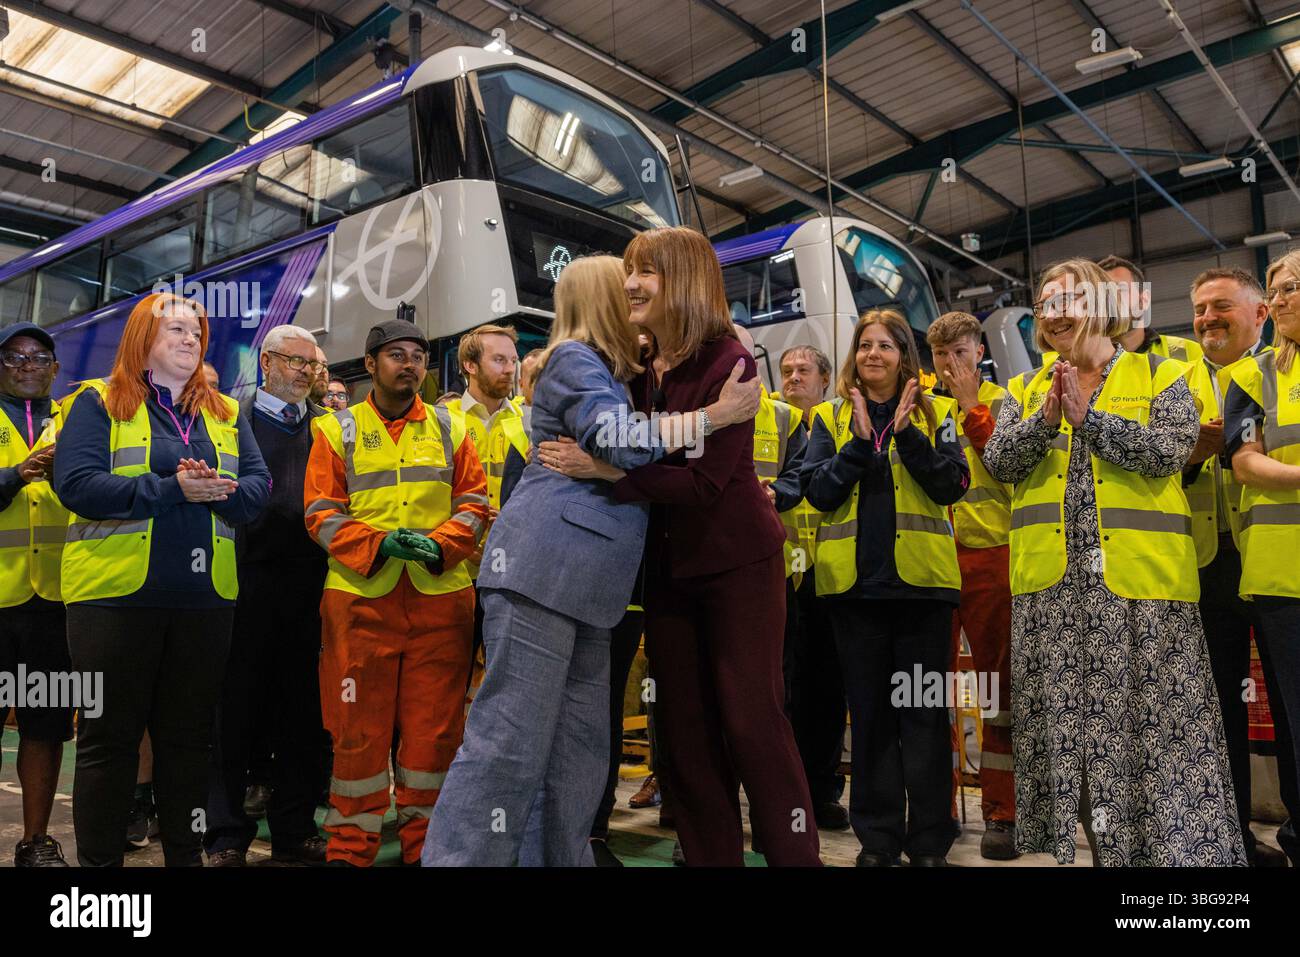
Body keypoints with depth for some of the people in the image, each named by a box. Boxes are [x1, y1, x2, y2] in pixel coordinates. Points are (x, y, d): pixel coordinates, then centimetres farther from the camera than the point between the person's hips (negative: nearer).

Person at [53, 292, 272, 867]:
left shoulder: (226, 414, 13)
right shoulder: (100, 403, 2)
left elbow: (258, 487, 4)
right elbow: (75, 484, -12)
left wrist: (216, 491, -17)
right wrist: (172, 489, -20)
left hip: (204, 597, 4)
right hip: (117, 595, -3)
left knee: (188, 735, 13)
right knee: (109, 736, 6)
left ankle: (185, 854, 25)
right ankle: (98, 859, 20)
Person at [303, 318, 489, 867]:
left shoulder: (449, 428, 12)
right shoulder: (337, 430, 7)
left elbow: (474, 502, 9)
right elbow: (320, 513, 1)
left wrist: (440, 544, -10)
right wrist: (378, 544, -15)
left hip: (440, 595, 2)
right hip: (361, 595, -1)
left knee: (434, 723, 6)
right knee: (359, 725, 4)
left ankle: (423, 838, 21)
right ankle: (351, 845, 19)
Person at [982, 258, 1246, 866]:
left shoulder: (1160, 375, 9)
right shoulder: (1024, 390, 16)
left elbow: (1168, 451, -8)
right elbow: (998, 461, 1)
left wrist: (1088, 416, -11)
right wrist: (1047, 418, -12)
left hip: (1140, 579, -3)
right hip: (1051, 585, 3)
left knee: (1153, 720, -2)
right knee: (1068, 720, 6)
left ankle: (1175, 845, 11)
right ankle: (1104, 843, 20)